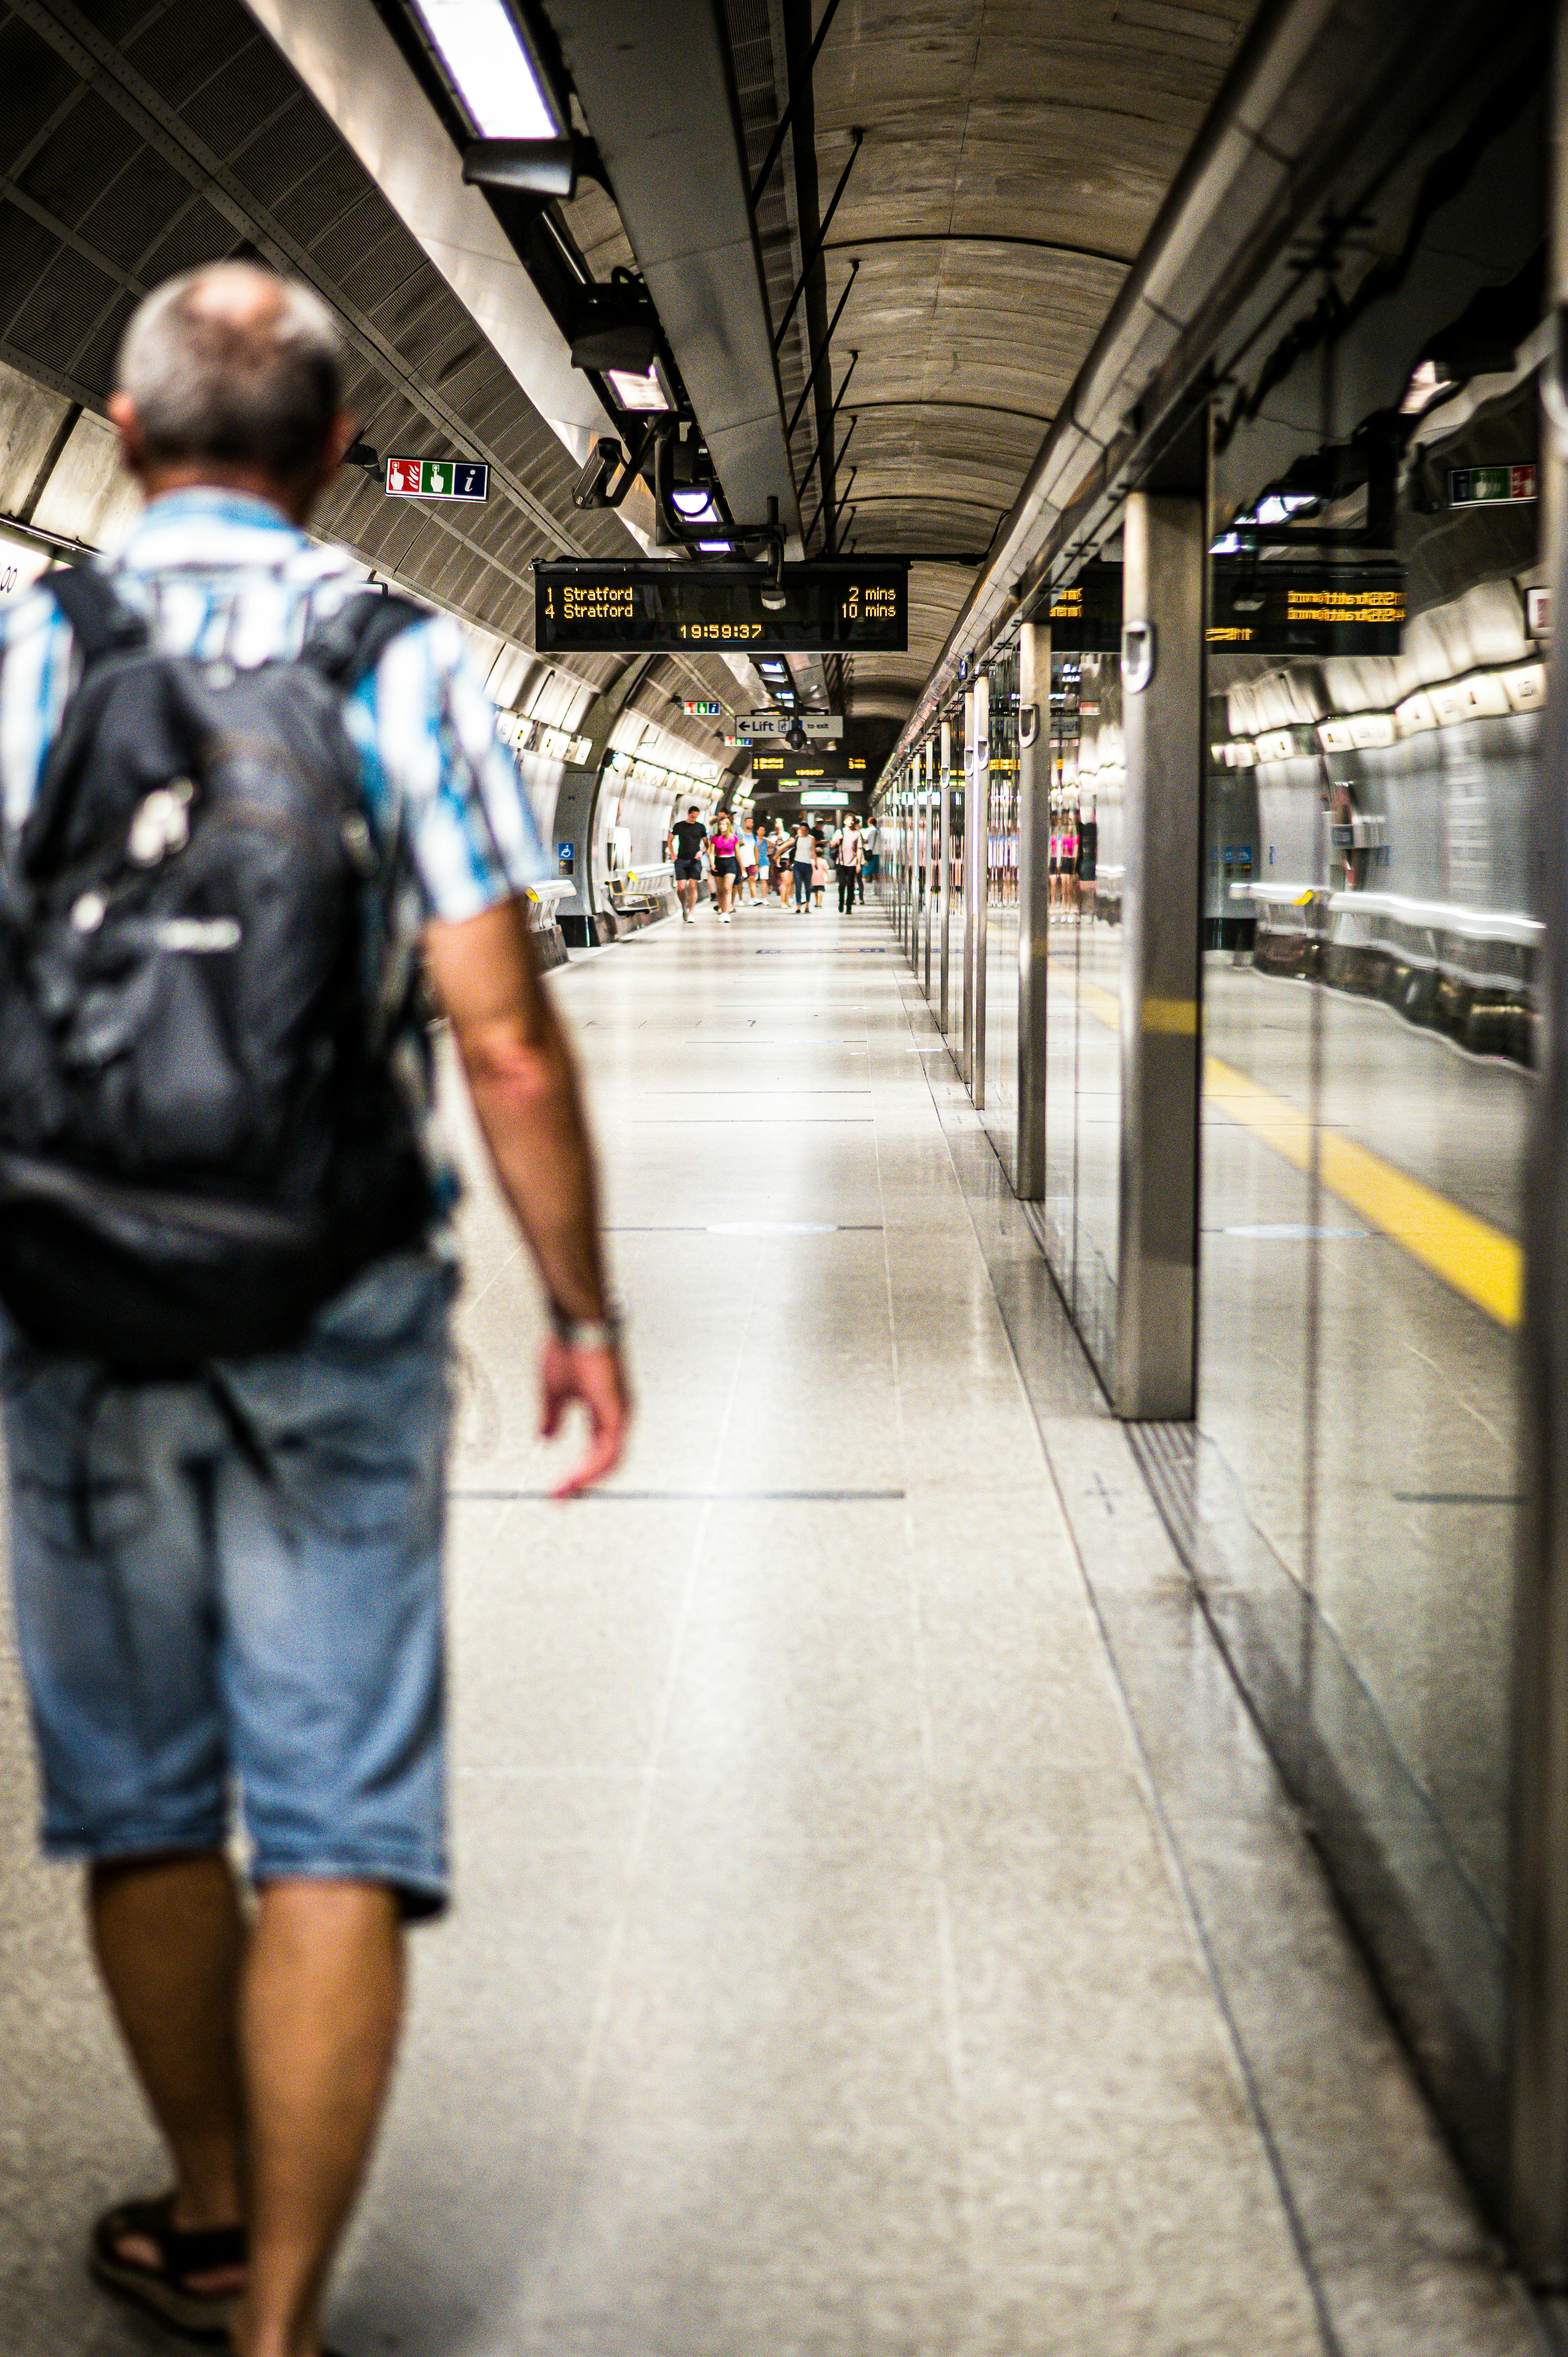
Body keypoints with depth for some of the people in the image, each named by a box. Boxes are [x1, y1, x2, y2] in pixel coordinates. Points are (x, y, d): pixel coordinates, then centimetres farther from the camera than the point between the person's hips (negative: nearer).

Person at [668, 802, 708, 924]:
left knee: (693, 887, -9)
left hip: (695, 861, 0)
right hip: (681, 861, 0)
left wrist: (702, 851, -4)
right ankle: (684, 908, 18)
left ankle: (690, 914, -4)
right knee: (681, 888, -8)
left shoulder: (701, 827, 9)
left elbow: (707, 844, 16)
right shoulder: (679, 826, 8)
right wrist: (672, 854, 6)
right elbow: (670, 841, 18)